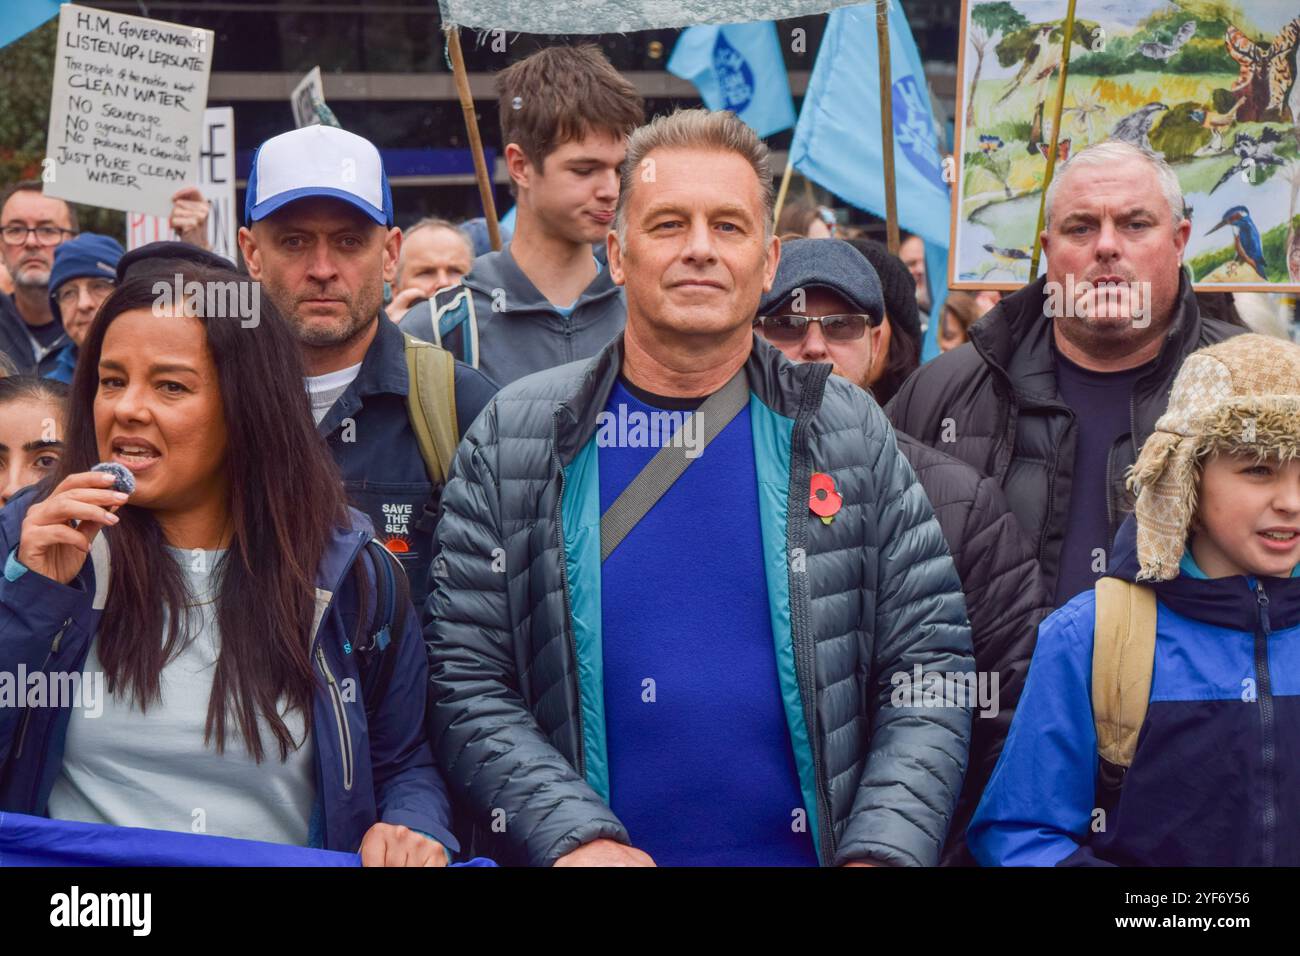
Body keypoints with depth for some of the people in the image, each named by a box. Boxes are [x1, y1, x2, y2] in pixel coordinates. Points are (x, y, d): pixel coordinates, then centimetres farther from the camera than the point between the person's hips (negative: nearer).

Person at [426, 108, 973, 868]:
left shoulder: (852, 434, 2)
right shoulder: (512, 441, -1)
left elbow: (929, 669, 0)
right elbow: (465, 683, -4)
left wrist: (882, 850, -12)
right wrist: (573, 836, -16)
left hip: (809, 847, 1)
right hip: (600, 852, -1)